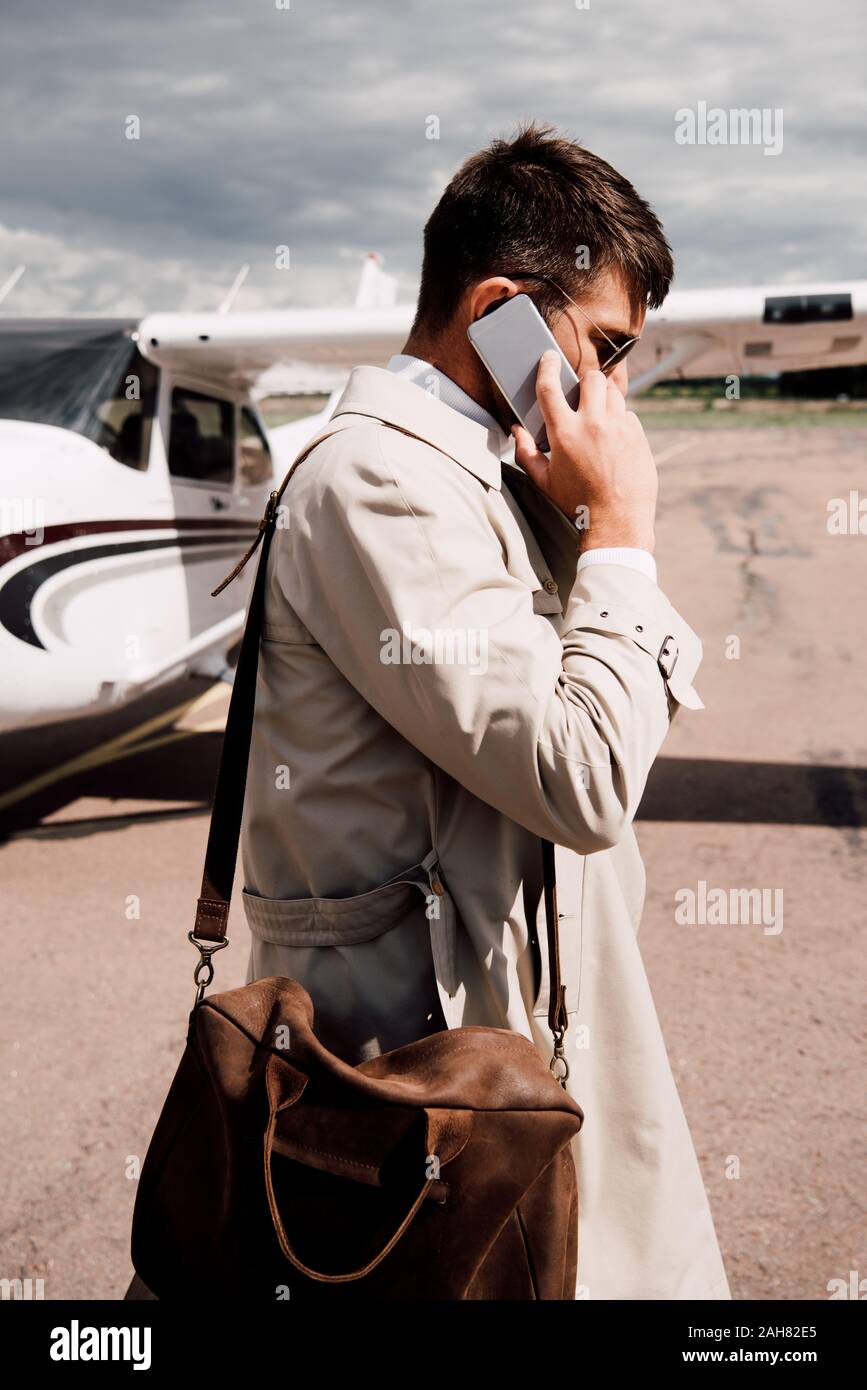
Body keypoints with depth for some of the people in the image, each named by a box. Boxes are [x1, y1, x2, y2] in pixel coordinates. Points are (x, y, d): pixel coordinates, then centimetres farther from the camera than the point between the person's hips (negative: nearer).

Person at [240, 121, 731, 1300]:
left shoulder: (491, 476, 10)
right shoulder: (380, 483, -20)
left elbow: (665, 682, 13)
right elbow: (583, 781, -25)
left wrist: (605, 532, -1)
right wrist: (619, 529, -15)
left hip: (526, 1002, 9)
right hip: (428, 1038, -9)